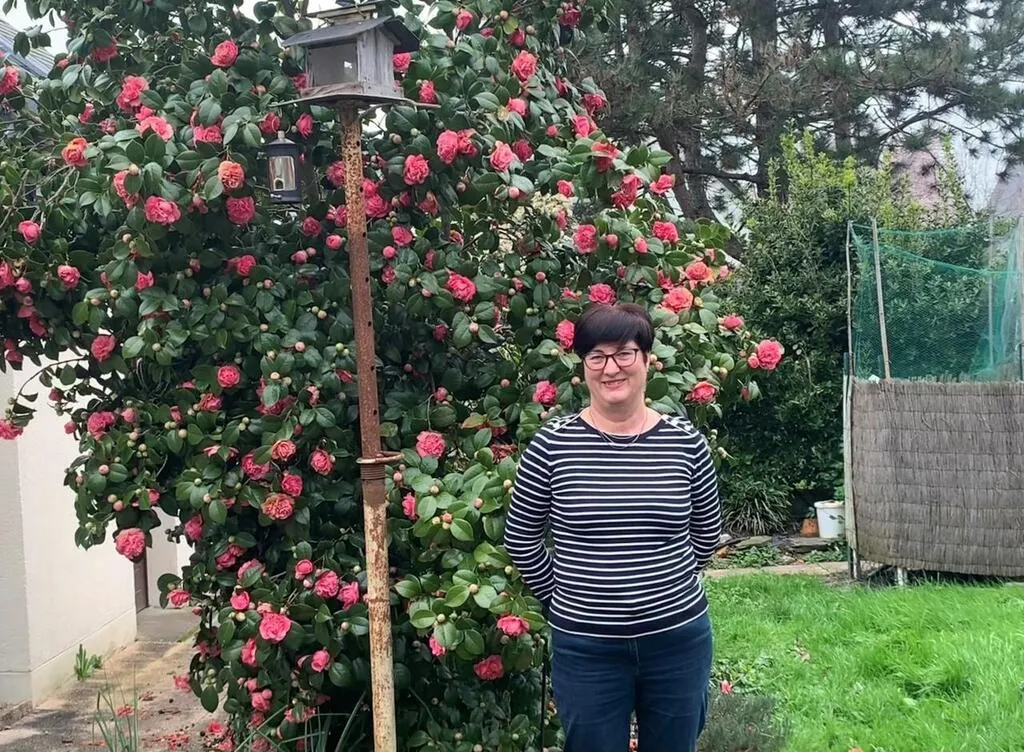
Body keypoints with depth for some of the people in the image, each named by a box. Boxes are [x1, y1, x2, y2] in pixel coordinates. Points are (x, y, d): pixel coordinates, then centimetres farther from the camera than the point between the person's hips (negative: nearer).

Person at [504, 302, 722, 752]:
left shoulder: (685, 441, -3)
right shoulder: (552, 444, -8)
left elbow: (706, 533, 12)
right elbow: (521, 541, 2)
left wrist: (668, 583, 11)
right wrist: (563, 599, 5)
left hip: (679, 639, 2)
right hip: (585, 647, -1)